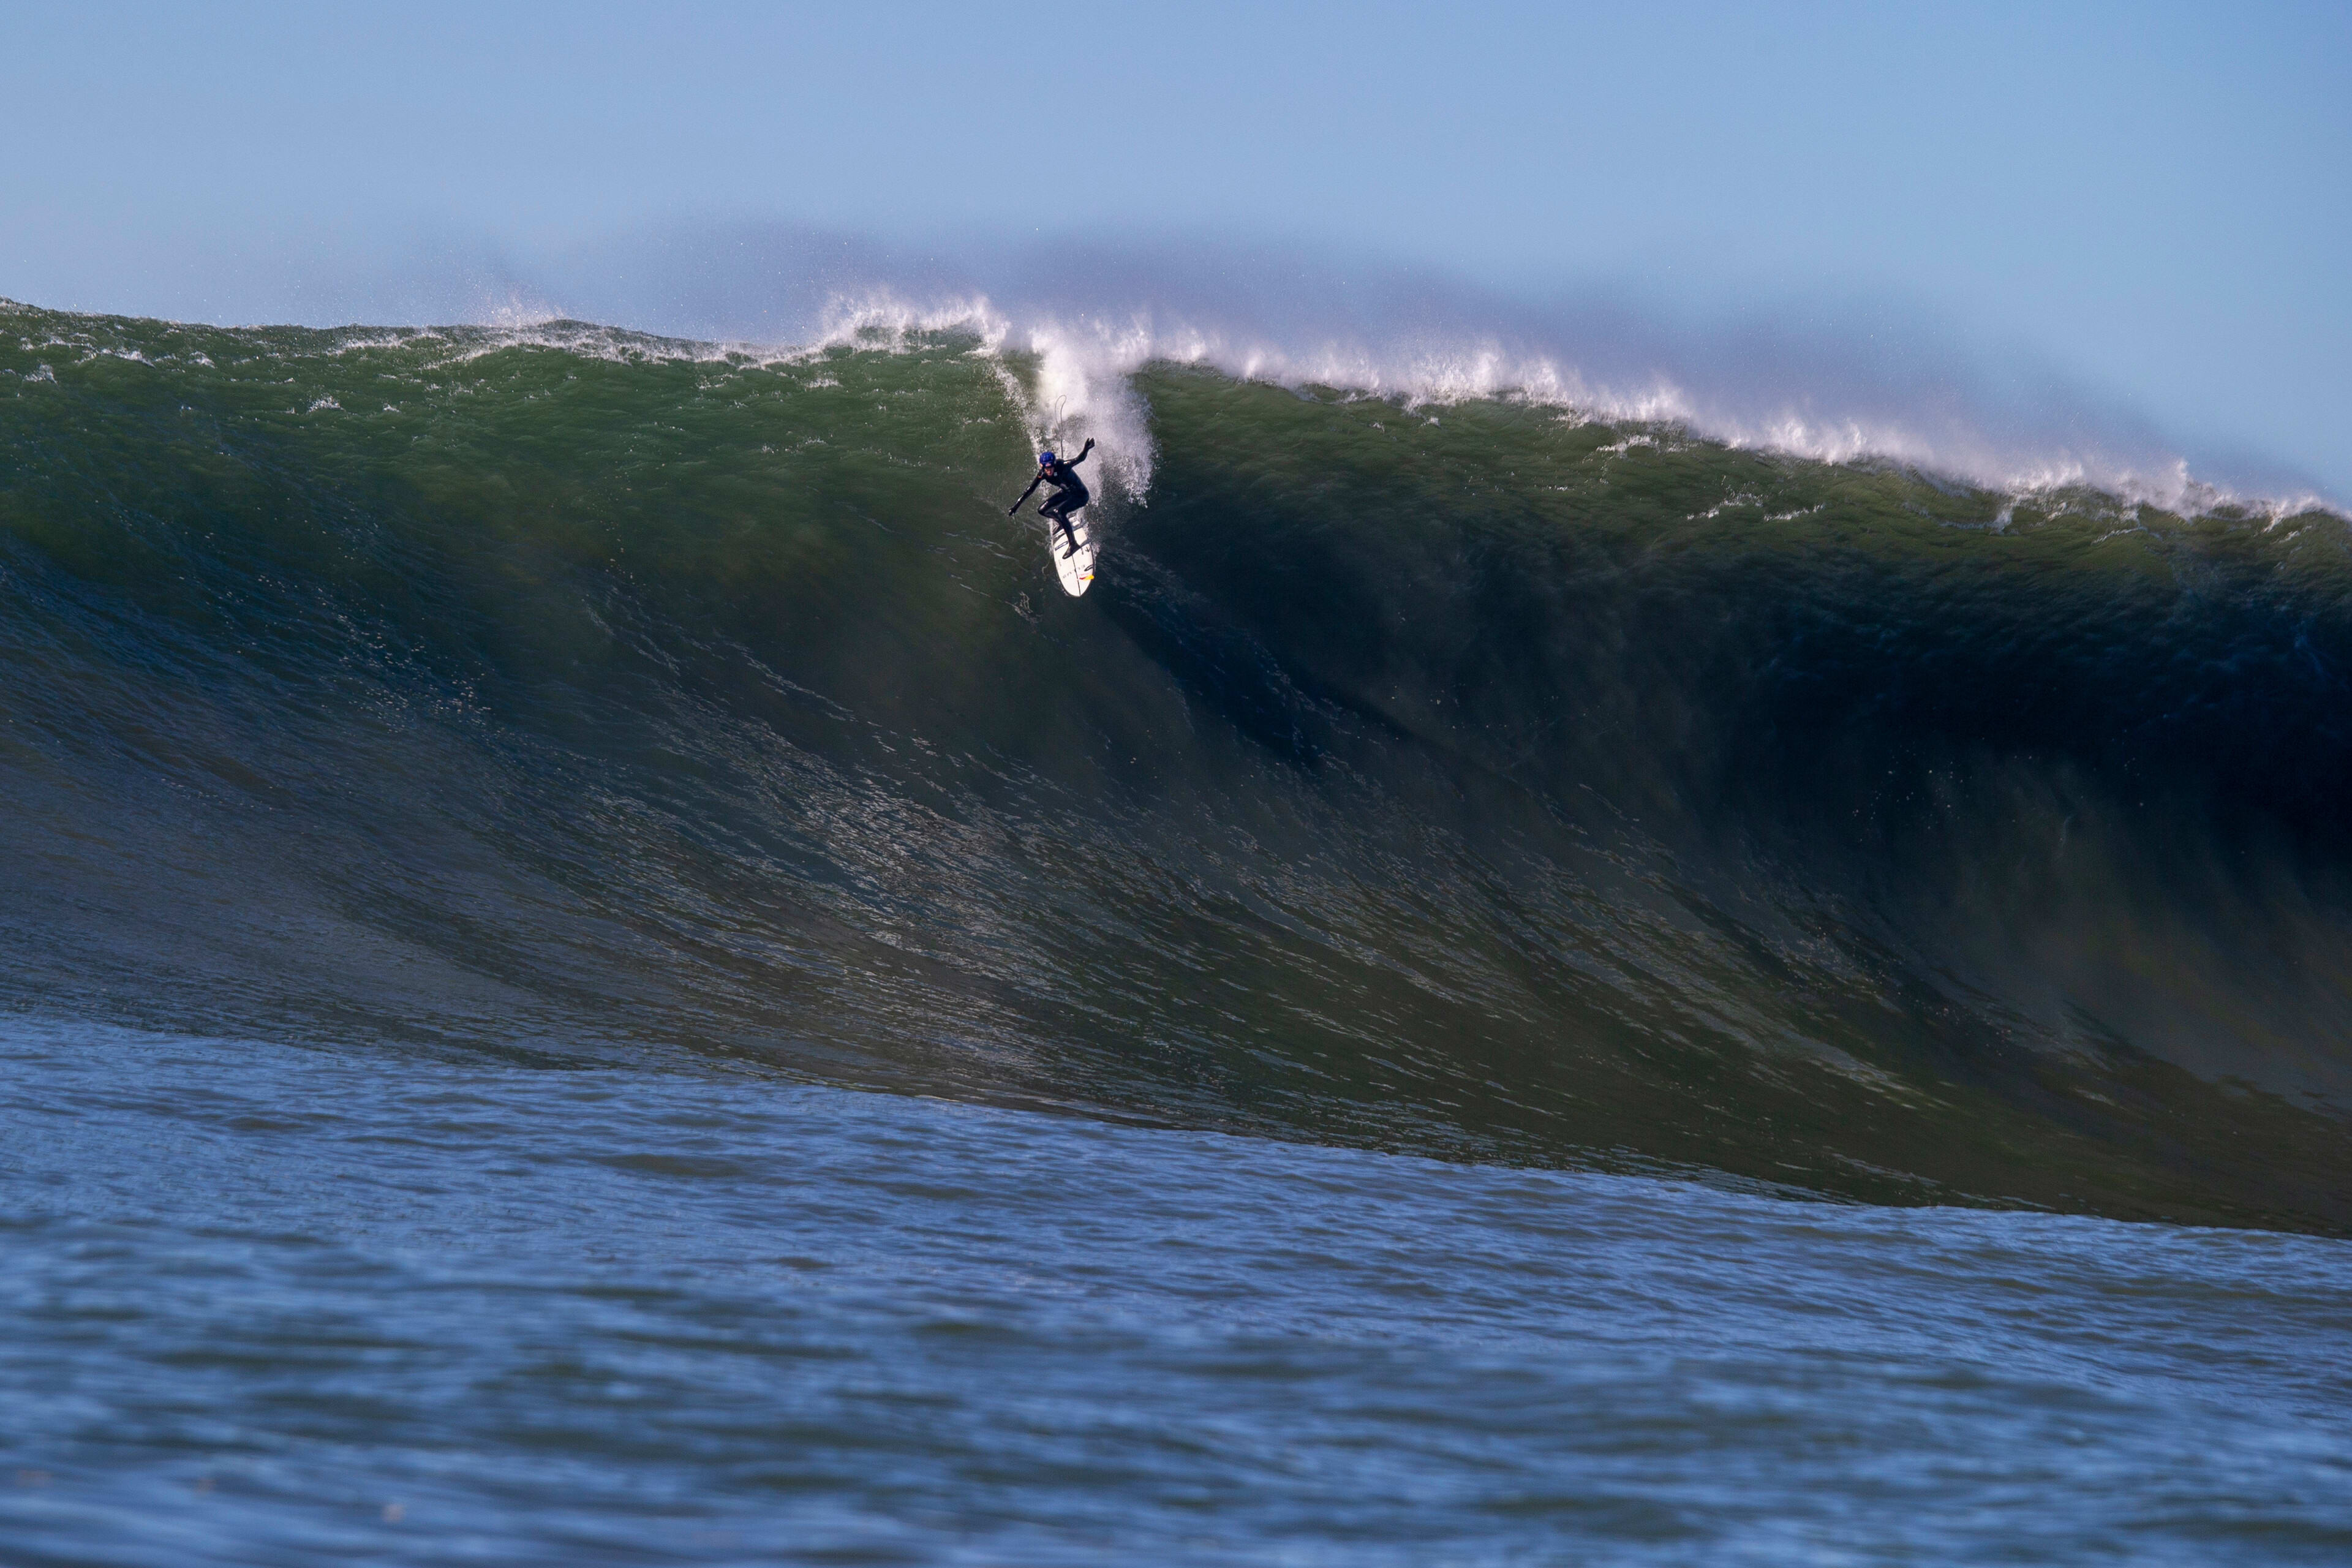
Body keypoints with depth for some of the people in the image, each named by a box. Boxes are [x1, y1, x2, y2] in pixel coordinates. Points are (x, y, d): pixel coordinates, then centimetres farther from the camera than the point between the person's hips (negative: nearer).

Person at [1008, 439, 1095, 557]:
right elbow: (1030, 490, -4)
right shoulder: (1043, 474, -14)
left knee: (1059, 511, -29)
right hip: (1066, 493, 7)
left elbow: (1079, 459, -41)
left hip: (1080, 496, -7)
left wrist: (1086, 449, -64)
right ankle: (1063, 522, 33)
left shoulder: (1062, 467, -31)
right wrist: (1016, 506, -3)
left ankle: (1073, 544, -25)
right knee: (1042, 510, 5)